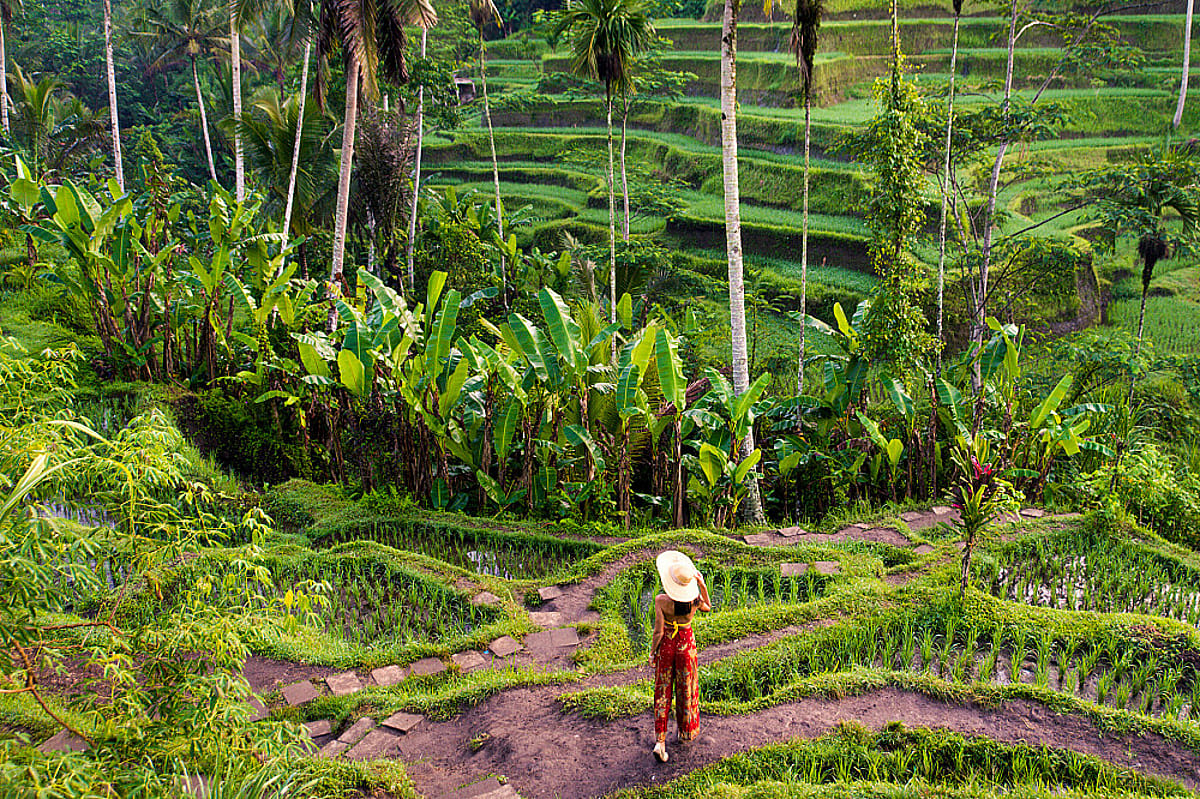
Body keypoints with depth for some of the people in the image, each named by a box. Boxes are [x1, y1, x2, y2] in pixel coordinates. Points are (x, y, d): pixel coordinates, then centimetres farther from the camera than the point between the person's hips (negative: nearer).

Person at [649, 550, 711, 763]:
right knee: (686, 688, 21)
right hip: (686, 643, 2)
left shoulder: (661, 601, -24)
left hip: (666, 644, -2)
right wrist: (702, 584, -3)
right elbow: (707, 607, 7)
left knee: (663, 690, 11)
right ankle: (686, 732, 39)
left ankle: (660, 741, 7)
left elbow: (658, 631, -19)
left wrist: (652, 652, -4)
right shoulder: (695, 599, -17)